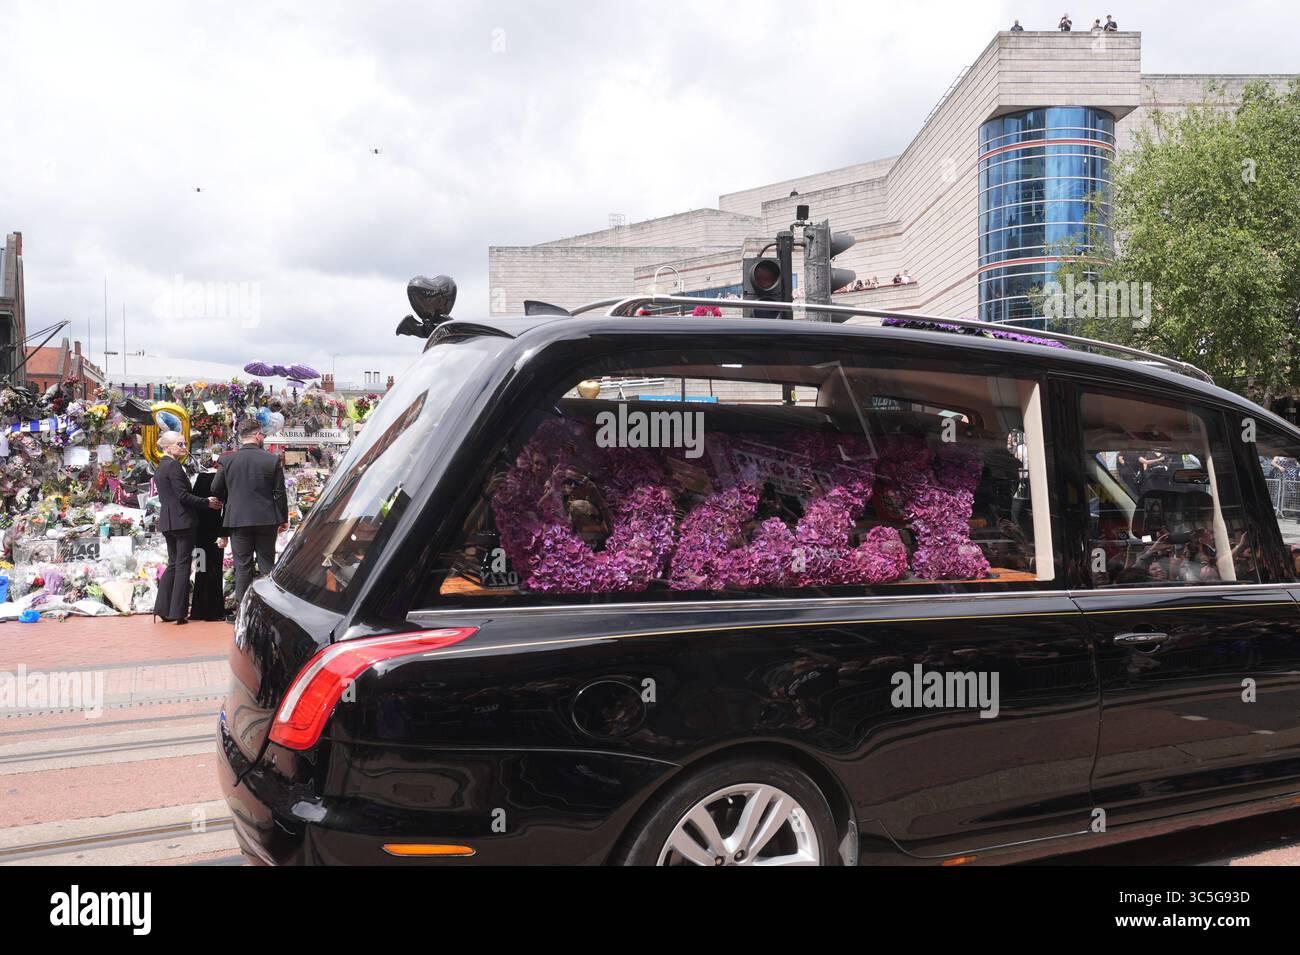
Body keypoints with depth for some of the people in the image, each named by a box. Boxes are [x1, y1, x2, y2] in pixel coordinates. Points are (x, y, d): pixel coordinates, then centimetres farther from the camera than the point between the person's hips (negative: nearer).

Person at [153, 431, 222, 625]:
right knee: (183, 565, -4)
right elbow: (183, 495, -18)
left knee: (173, 564, 14)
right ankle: (178, 613, -3)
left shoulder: (161, 467, 16)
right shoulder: (173, 466, -13)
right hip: (182, 520, -9)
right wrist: (207, 502, -10)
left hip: (167, 522, 9)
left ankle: (162, 610, 14)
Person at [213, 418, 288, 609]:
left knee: (242, 566, 7)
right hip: (266, 520, 0)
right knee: (266, 565, 8)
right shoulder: (273, 459, -8)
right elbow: (280, 492, -4)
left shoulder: (227, 460, -5)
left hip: (238, 520, 0)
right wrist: (284, 518, 7)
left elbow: (216, 489, 4)